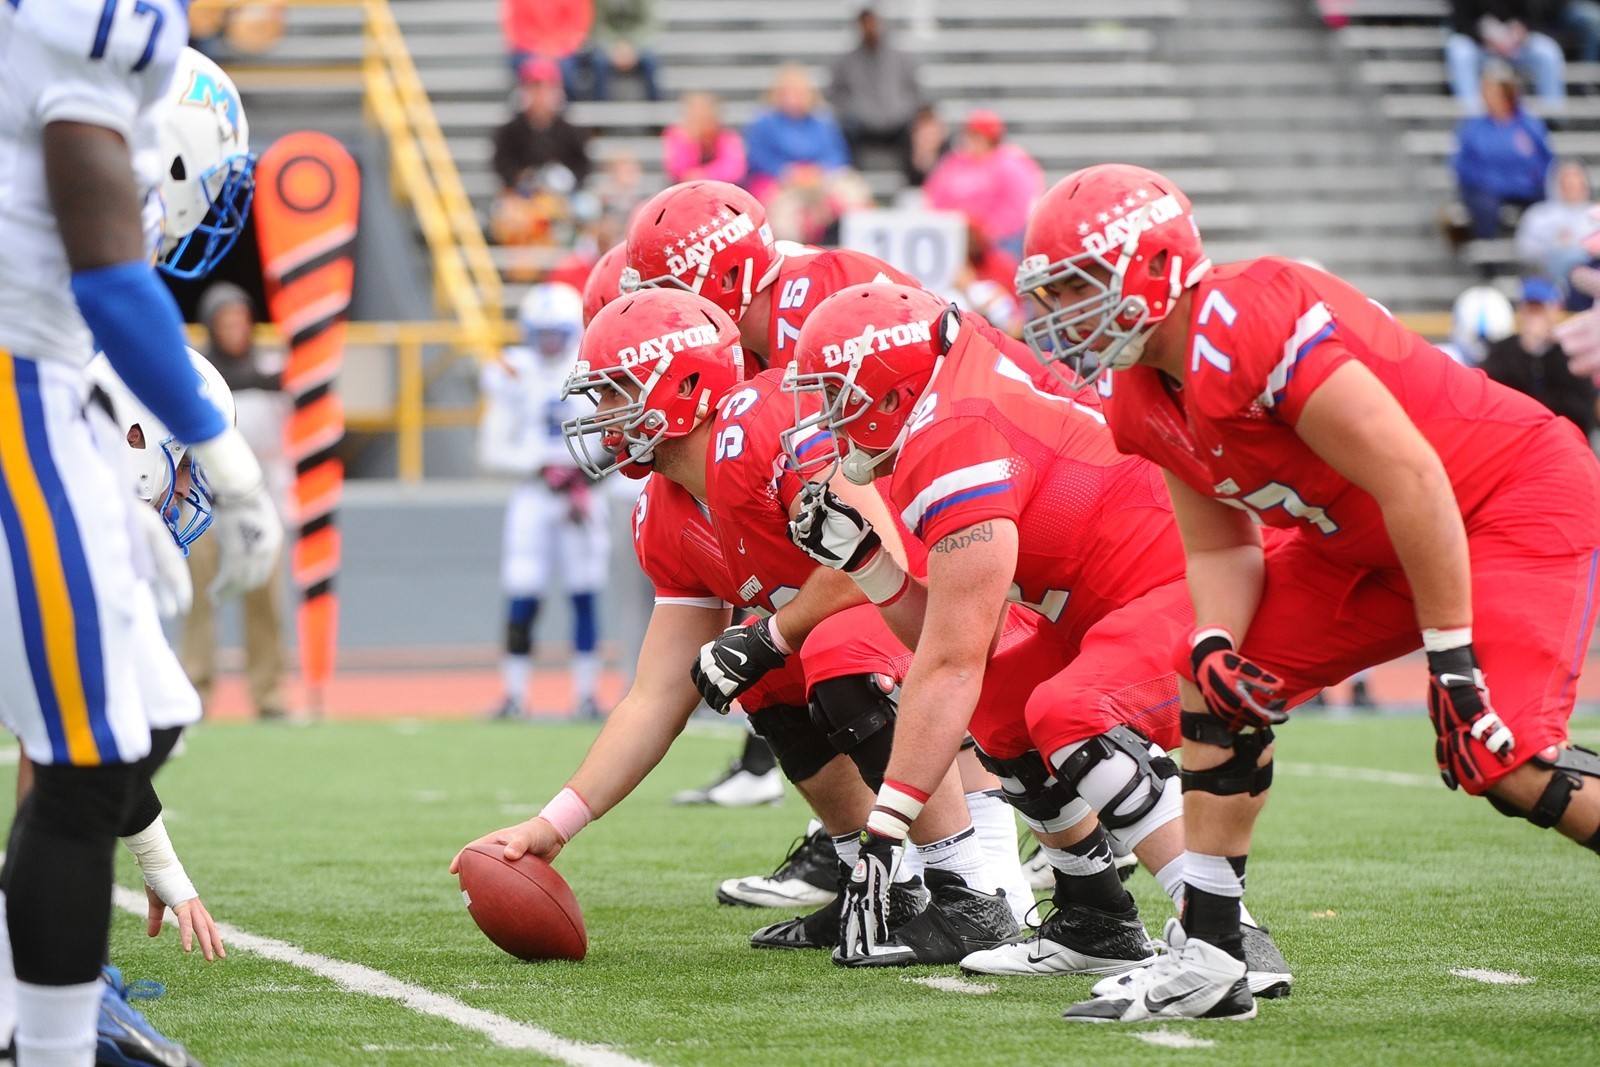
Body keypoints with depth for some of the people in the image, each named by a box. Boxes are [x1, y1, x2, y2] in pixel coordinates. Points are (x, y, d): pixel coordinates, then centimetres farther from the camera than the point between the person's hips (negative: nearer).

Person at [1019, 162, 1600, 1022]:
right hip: (1368, 538, 10)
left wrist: (1452, 657, -24)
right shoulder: (1137, 395, 0)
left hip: (1521, 503, -10)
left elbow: (1411, 481, -29)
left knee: (1500, 761, -23)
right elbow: (1221, 549, 6)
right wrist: (1215, 645, -16)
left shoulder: (1247, 326, -30)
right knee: (1220, 688, 3)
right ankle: (1208, 959, 8)